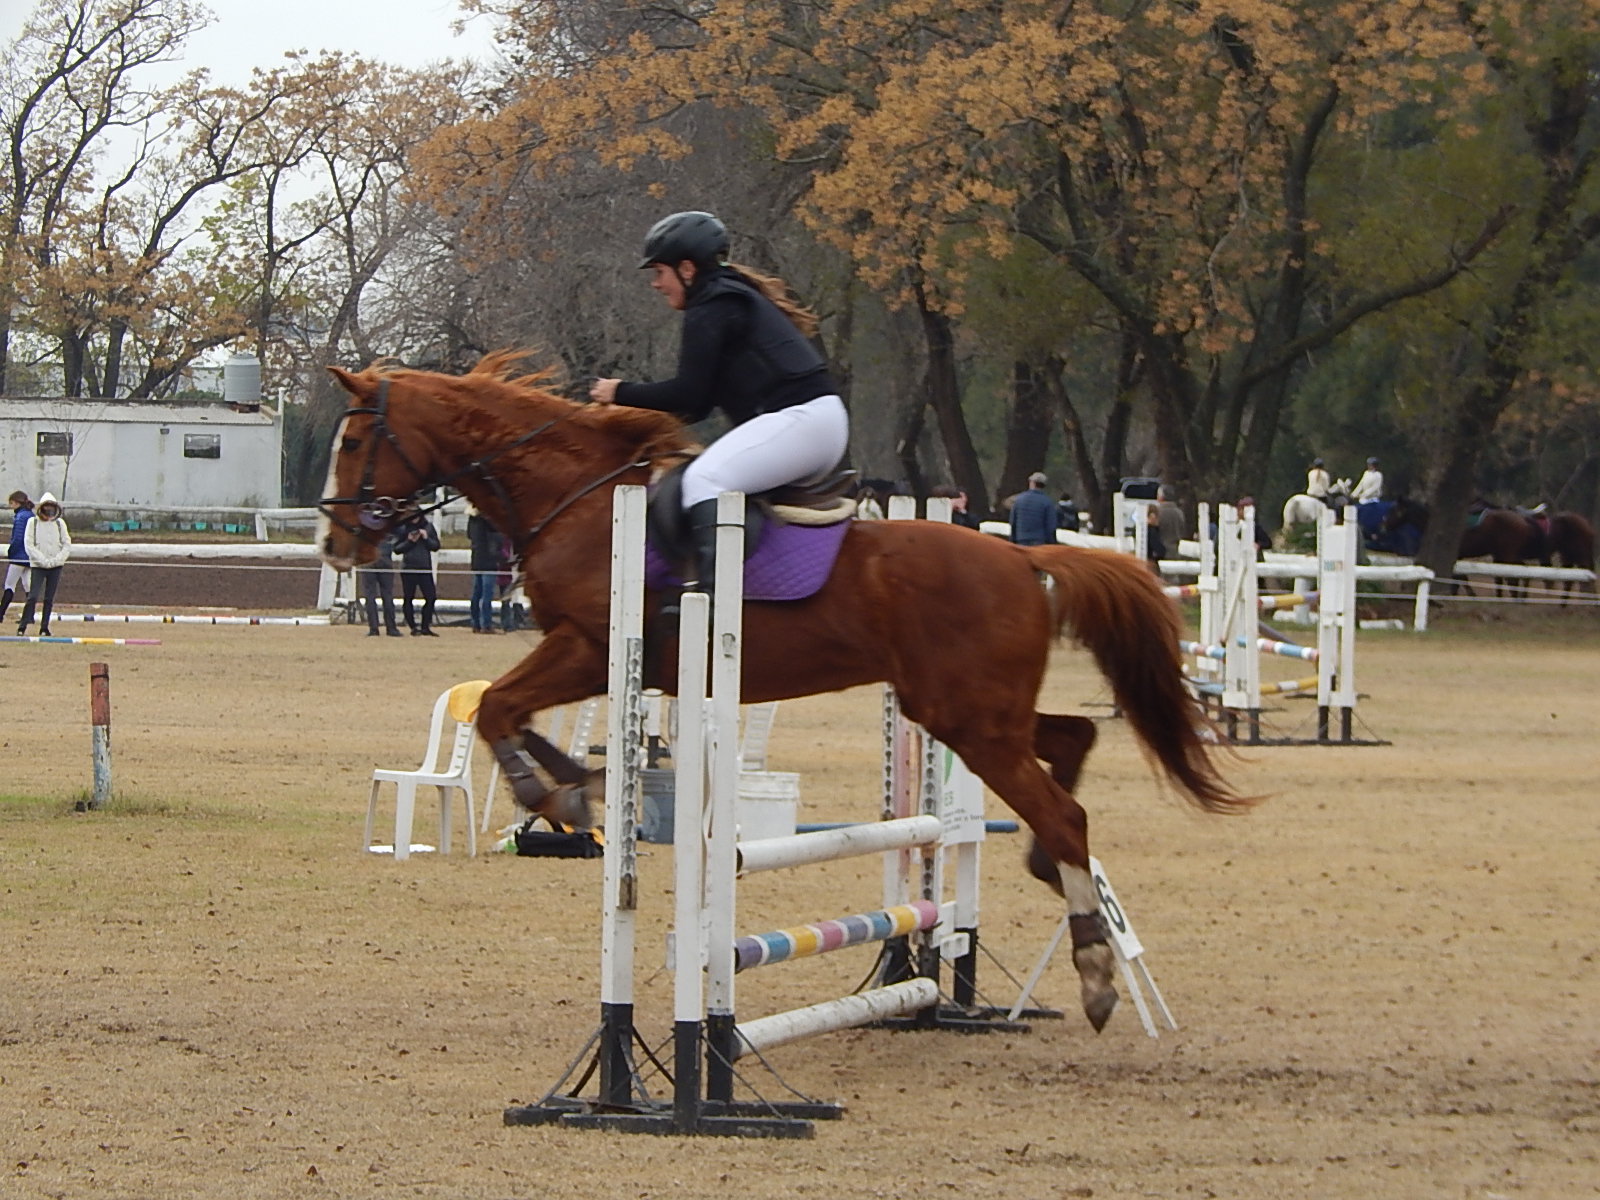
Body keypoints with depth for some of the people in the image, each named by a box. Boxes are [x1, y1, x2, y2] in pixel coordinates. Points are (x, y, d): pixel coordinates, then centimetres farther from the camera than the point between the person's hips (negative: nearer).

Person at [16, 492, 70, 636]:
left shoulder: (60, 523, 7)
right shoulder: (33, 522, 0)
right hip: (37, 565, -3)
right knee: (33, 596, -13)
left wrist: (56, 560, -8)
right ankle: (23, 626, -9)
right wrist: (43, 560, -12)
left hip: (56, 566, 3)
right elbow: (29, 545, -4)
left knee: (49, 598, 3)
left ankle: (44, 628, 9)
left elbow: (67, 545, 6)